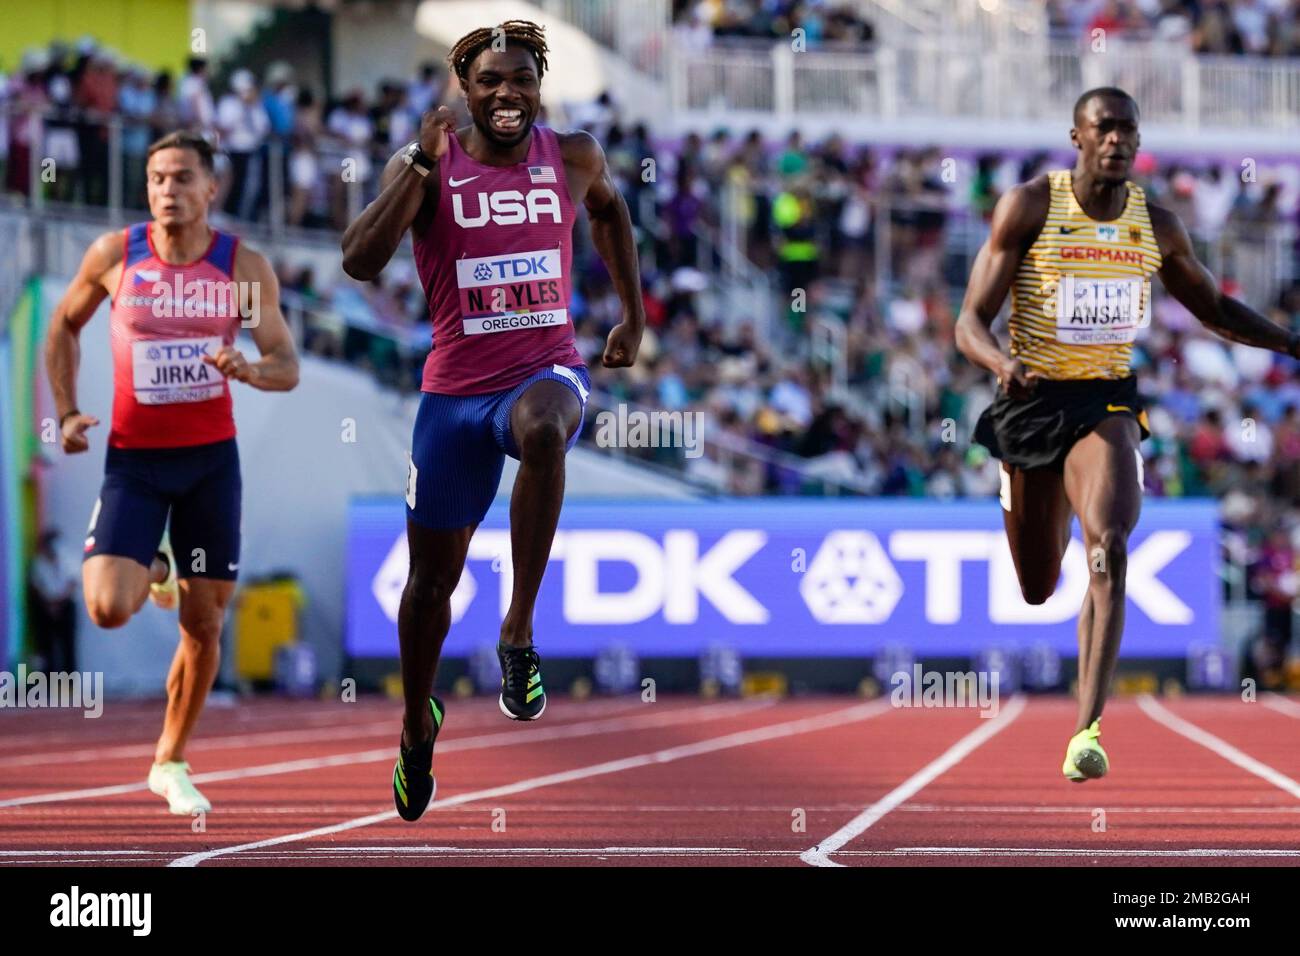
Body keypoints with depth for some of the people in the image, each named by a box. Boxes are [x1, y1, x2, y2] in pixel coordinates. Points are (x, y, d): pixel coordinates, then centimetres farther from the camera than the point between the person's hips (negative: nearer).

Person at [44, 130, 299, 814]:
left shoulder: (244, 266, -4)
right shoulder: (115, 254, -4)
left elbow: (288, 367, -4)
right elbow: (65, 325, 12)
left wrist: (249, 369, -27)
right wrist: (66, 411, 2)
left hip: (211, 459, 1)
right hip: (134, 457, -1)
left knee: (204, 623, 5)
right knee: (107, 609, -18)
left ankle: (170, 763, 23)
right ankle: (151, 572, 20)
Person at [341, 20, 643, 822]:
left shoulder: (573, 158, 1)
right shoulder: (427, 164, -6)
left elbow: (610, 210, 25)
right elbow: (360, 262, -19)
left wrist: (634, 314, 22)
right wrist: (423, 166, -25)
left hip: (547, 370, -1)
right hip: (457, 386, 1)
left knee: (543, 431, -40)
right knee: (432, 576, 10)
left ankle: (519, 634, -28)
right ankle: (419, 725, 39)